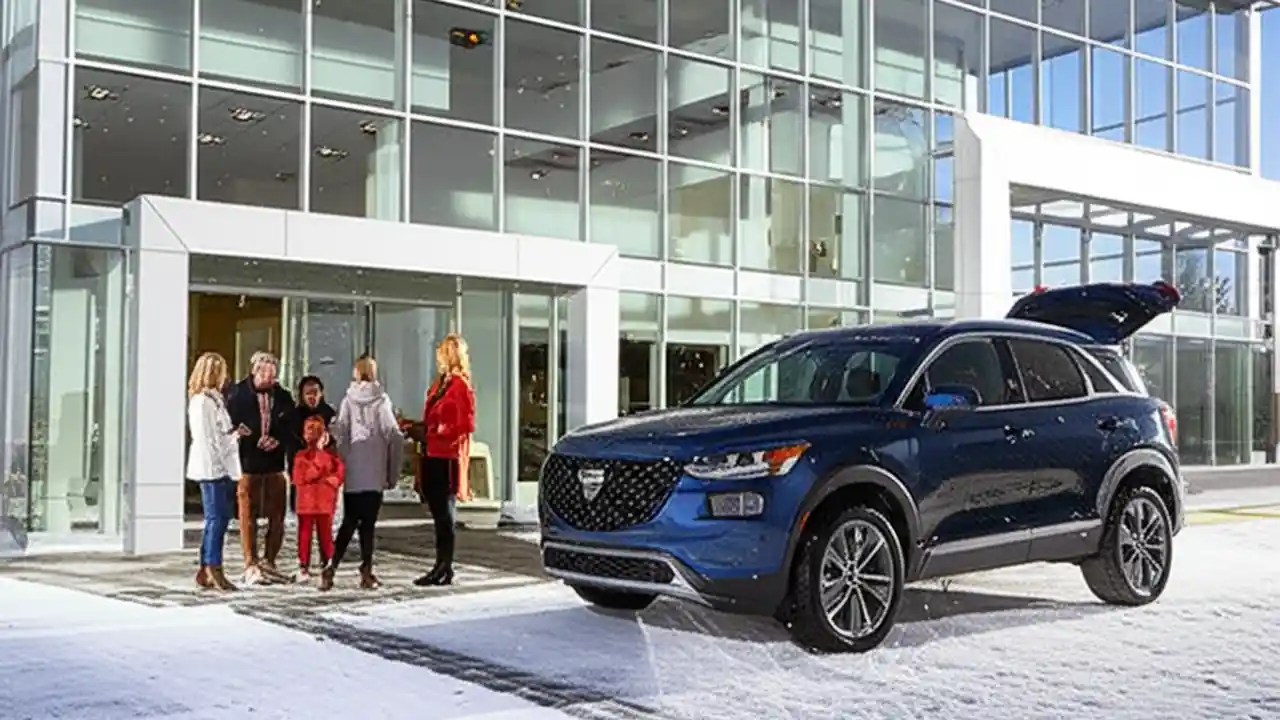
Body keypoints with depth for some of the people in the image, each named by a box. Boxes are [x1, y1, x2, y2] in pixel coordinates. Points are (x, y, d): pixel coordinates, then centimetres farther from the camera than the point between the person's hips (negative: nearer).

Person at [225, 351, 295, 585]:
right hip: (248, 462, -3)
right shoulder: (238, 394, -1)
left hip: (275, 463, 3)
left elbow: (292, 428, 10)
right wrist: (255, 441, -14)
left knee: (277, 516, 6)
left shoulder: (283, 397, 8)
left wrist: (279, 440, -9)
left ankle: (268, 563, 18)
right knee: (248, 516, 0)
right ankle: (251, 566, 5)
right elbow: (230, 425, -3)